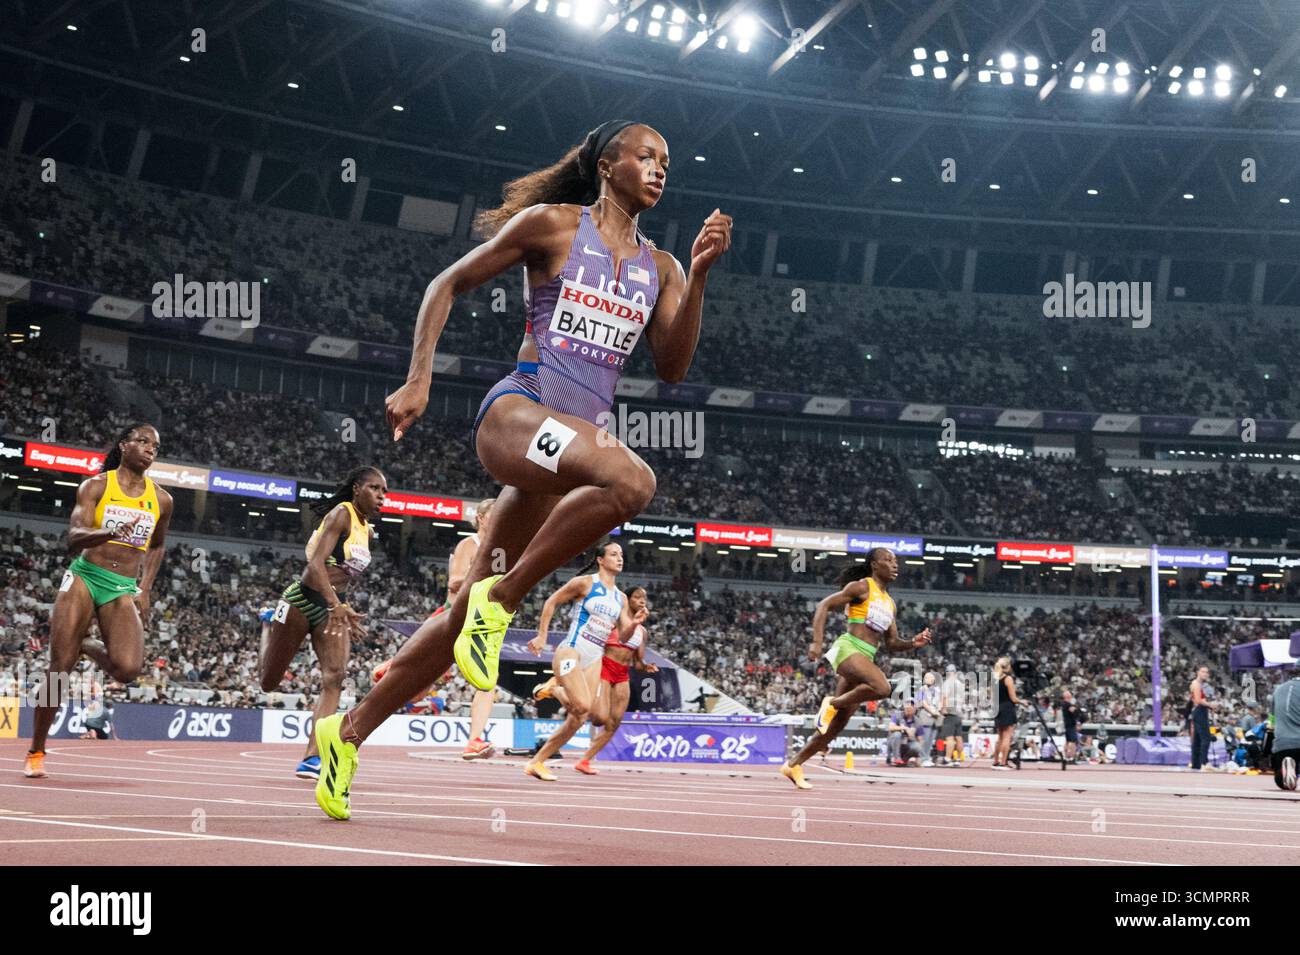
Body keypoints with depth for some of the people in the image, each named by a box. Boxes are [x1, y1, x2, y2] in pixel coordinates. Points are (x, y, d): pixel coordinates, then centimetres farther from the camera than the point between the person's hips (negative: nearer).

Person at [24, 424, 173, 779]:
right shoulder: (96, 486, 1)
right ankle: (35, 753, 12)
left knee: (128, 669, -22)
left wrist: (145, 589, 14)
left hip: (123, 589, 2)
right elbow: (73, 537, -10)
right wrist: (110, 533, -30)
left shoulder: (161, 500, 10)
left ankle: (90, 649, 14)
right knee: (60, 668, -5)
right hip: (84, 577, -2)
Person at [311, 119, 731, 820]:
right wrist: (418, 381, -3)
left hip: (580, 435, 6)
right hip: (517, 409, -6)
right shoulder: (552, 223, 4)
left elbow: (672, 367, 10)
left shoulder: (658, 267, 19)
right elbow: (448, 284, 7)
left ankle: (349, 730, 16)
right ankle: (500, 598, -22)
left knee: (469, 611, 5)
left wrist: (700, 271, 1)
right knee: (631, 480, -36)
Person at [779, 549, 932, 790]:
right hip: (848, 648, -8)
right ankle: (832, 703, -13)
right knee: (882, 687, -34)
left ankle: (793, 765, 14)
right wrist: (817, 642, -17)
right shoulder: (861, 587, -2)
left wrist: (913, 643, 2)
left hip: (865, 658, 8)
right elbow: (824, 605, -6)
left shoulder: (889, 602, 21)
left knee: (837, 725, 6)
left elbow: (891, 643, 22)